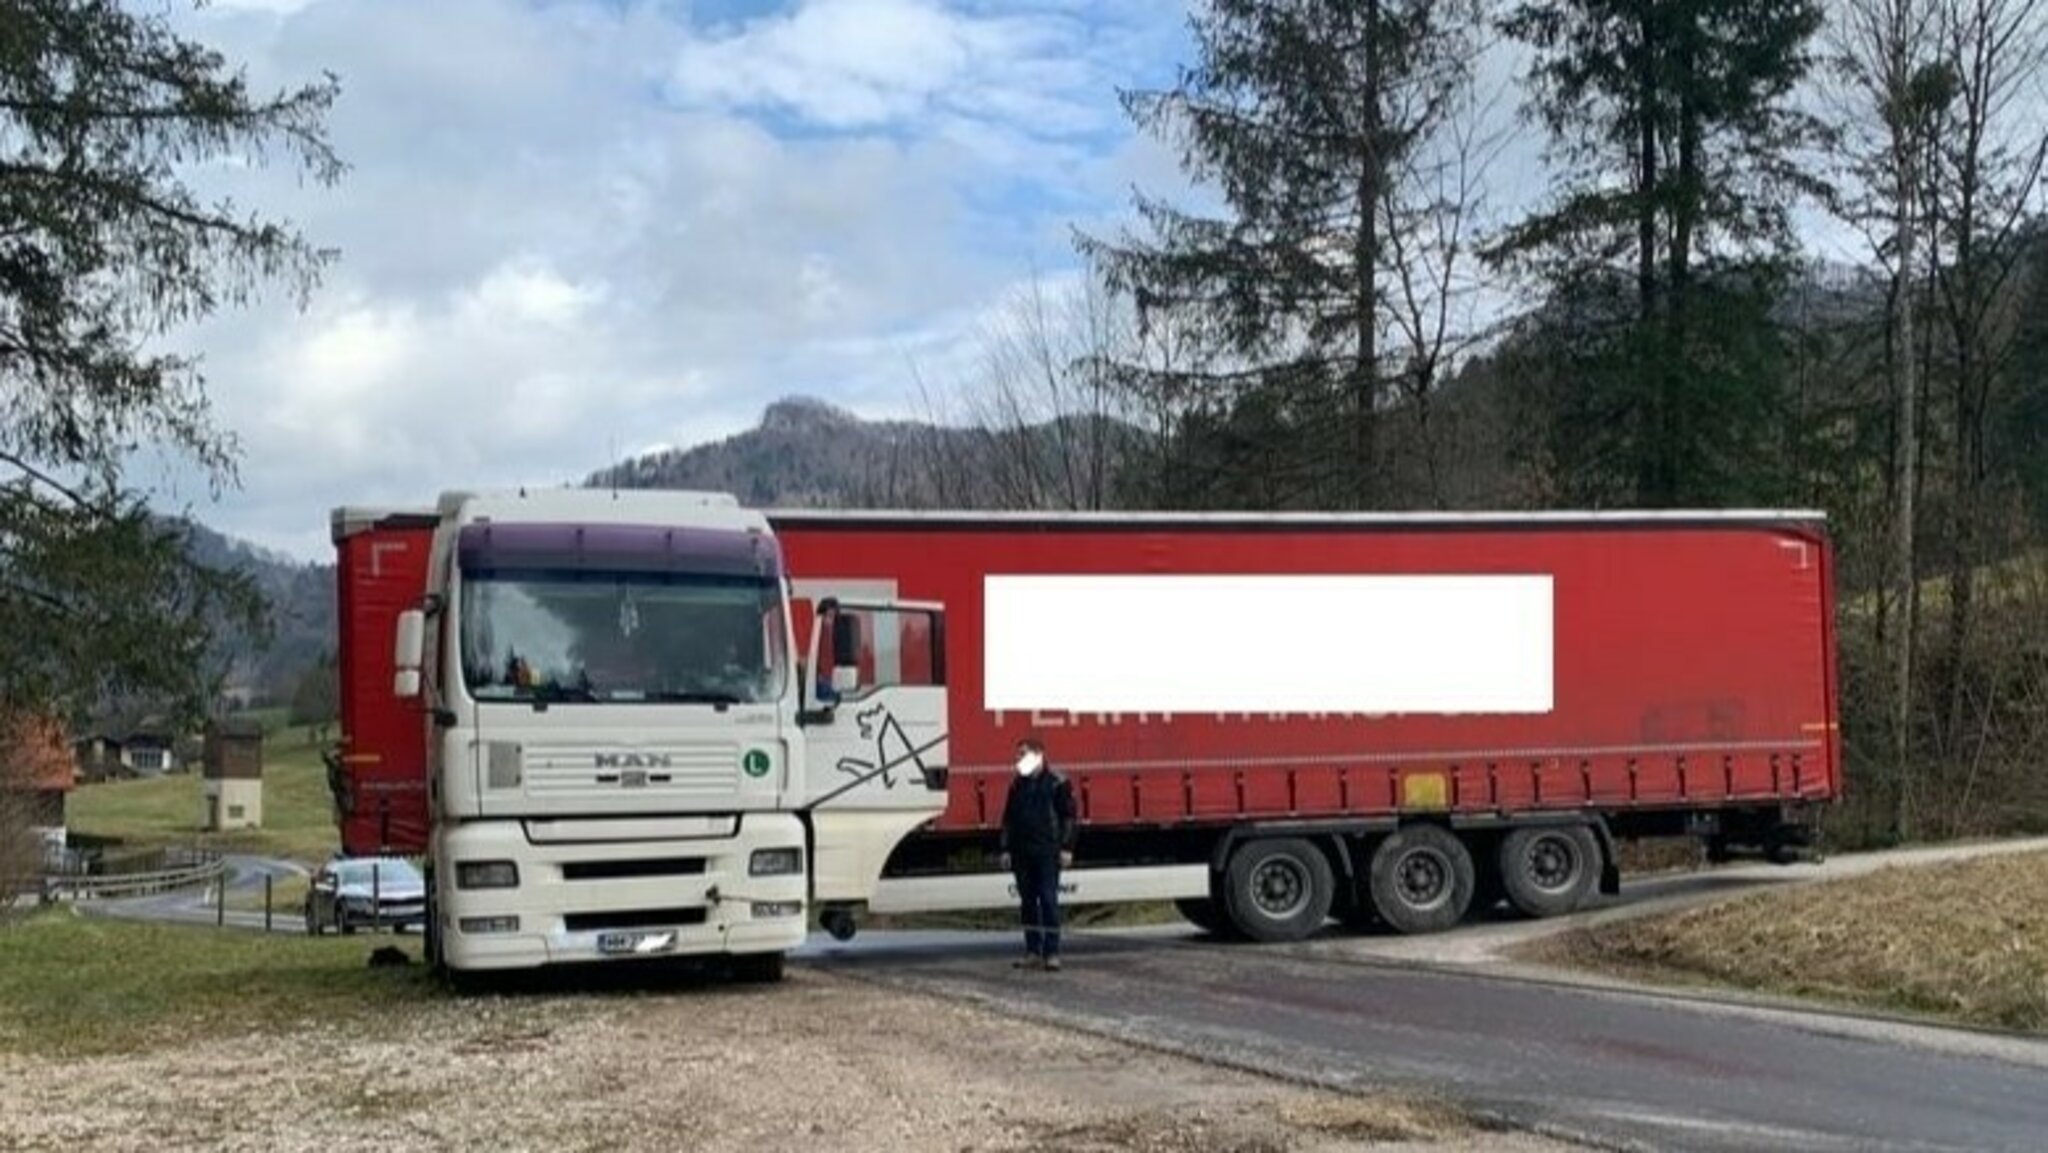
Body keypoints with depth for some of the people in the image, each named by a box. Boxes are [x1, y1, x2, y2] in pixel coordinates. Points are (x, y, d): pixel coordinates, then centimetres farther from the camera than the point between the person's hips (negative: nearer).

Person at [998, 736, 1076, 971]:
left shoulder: (1057, 783, -2)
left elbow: (1067, 816, -3)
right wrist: (1006, 849, 12)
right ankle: (1033, 951, 12)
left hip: (1047, 852, -6)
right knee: (1028, 902, 7)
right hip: (1022, 854, 6)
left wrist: (1066, 848, -9)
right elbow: (1008, 819, 18)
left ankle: (1051, 952, -5)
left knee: (1049, 900, -7)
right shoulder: (1018, 785, 14)